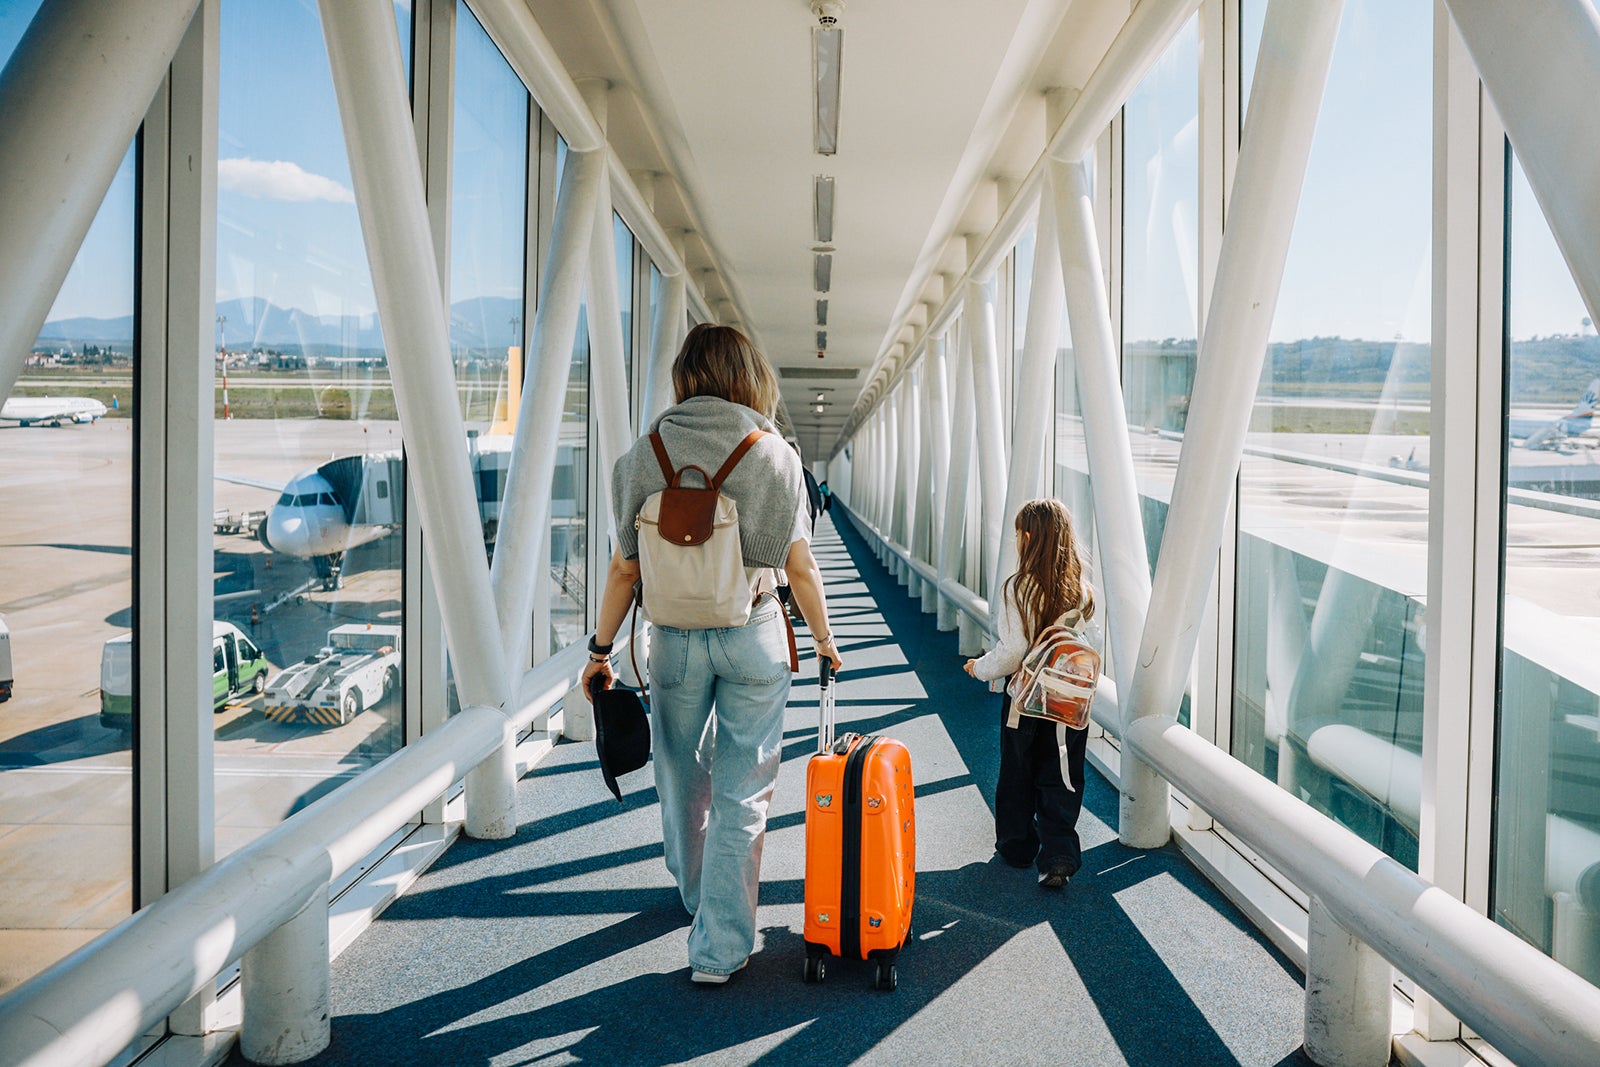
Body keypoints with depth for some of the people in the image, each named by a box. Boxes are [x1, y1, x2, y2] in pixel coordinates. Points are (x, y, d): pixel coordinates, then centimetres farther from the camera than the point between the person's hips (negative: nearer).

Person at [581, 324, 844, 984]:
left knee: (681, 775, 23)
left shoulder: (646, 453, -4)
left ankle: (696, 894, 46)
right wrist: (824, 638, 10)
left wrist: (601, 647, 8)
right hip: (755, 635, -1)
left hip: (675, 637, 2)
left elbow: (625, 566, -2)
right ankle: (720, 947, 11)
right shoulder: (774, 454, -6)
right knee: (742, 793, 6)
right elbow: (799, 566, -4)